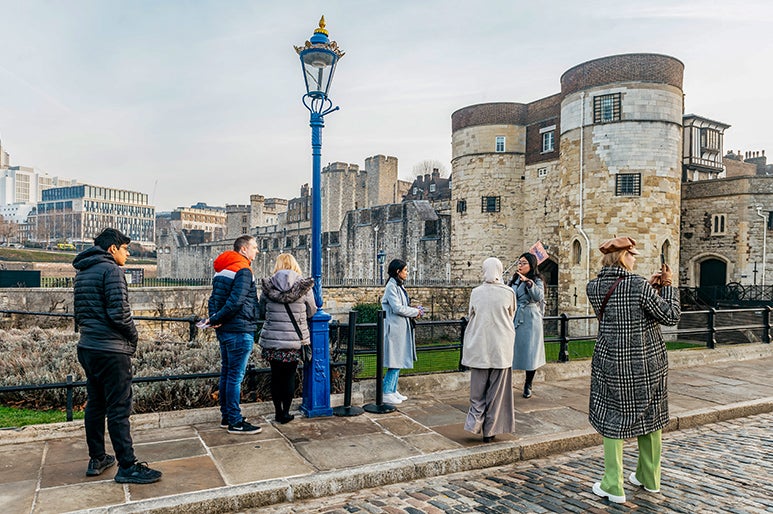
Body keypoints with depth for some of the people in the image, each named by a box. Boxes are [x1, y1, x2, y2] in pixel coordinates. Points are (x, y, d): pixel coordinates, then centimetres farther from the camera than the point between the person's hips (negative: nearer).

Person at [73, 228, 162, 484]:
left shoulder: (81, 272, 15)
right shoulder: (111, 270, -13)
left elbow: (79, 312, 17)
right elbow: (119, 312, -20)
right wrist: (133, 336, -5)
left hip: (87, 347, 9)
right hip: (111, 350, -9)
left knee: (95, 405, 16)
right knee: (119, 409, -5)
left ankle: (97, 459, 26)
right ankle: (127, 466, 1)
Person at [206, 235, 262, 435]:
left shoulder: (221, 271, 16)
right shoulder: (243, 270, -14)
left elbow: (213, 298, 12)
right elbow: (236, 301, -23)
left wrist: (215, 318, -3)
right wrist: (216, 319, -14)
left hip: (224, 331, 10)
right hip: (239, 330, -10)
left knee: (227, 373, 15)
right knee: (236, 375, -4)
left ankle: (226, 417, 24)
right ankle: (235, 422, 2)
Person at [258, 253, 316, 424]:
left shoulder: (267, 286, -2)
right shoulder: (304, 286, -7)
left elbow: (261, 311, 8)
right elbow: (311, 312, 3)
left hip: (272, 339, 1)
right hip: (295, 340, -1)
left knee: (276, 376, 13)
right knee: (289, 376, 9)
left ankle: (278, 412, 21)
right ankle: (285, 413, 15)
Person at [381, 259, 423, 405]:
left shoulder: (399, 285, 15)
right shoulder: (391, 286, -14)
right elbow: (397, 308, -20)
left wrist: (413, 310, 4)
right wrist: (415, 312, -9)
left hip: (401, 329, 10)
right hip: (395, 329, -10)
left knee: (398, 362, 13)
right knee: (395, 362, -5)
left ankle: (393, 390, 21)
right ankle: (387, 394, 2)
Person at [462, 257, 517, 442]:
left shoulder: (476, 292, -3)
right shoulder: (508, 292, -4)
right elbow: (511, 316, 11)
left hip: (479, 347, 1)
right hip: (501, 347, -1)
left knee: (478, 388, 12)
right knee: (497, 390, 7)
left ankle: (475, 422, 5)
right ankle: (490, 430, 12)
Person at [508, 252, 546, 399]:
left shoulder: (537, 281, -4)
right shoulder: (514, 280, 12)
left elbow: (539, 296, -24)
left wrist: (528, 282, -34)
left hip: (530, 321, -4)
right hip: (514, 320, 4)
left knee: (530, 353, 2)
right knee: (511, 352, 2)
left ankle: (528, 385, 18)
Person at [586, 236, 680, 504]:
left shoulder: (594, 287, -4)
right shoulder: (639, 285, -17)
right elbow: (670, 317, -9)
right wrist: (667, 286, 1)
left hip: (612, 362, 1)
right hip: (648, 362, -1)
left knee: (613, 418, 9)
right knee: (649, 416, 17)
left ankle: (613, 486, 11)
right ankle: (650, 478, 33)